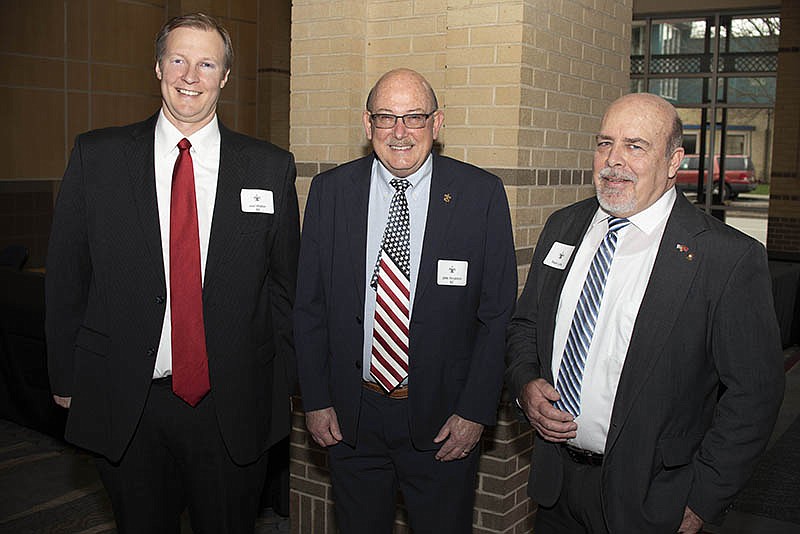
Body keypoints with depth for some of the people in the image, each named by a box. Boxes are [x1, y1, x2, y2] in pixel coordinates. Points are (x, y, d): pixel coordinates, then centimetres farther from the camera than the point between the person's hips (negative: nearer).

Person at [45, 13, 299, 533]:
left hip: (234, 407, 0)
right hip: (124, 407, 0)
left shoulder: (271, 167, -1)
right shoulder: (96, 157, -1)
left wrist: (281, 383, 4)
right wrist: (66, 378, 5)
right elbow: (66, 276, 4)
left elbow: (287, 283, 4)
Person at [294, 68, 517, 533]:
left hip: (443, 420, -2)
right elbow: (309, 306, 3)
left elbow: (499, 314, -5)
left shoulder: (481, 194, -7)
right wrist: (316, 400, 0)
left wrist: (475, 411, -8)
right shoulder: (330, 191, -1)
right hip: (351, 416, 2)